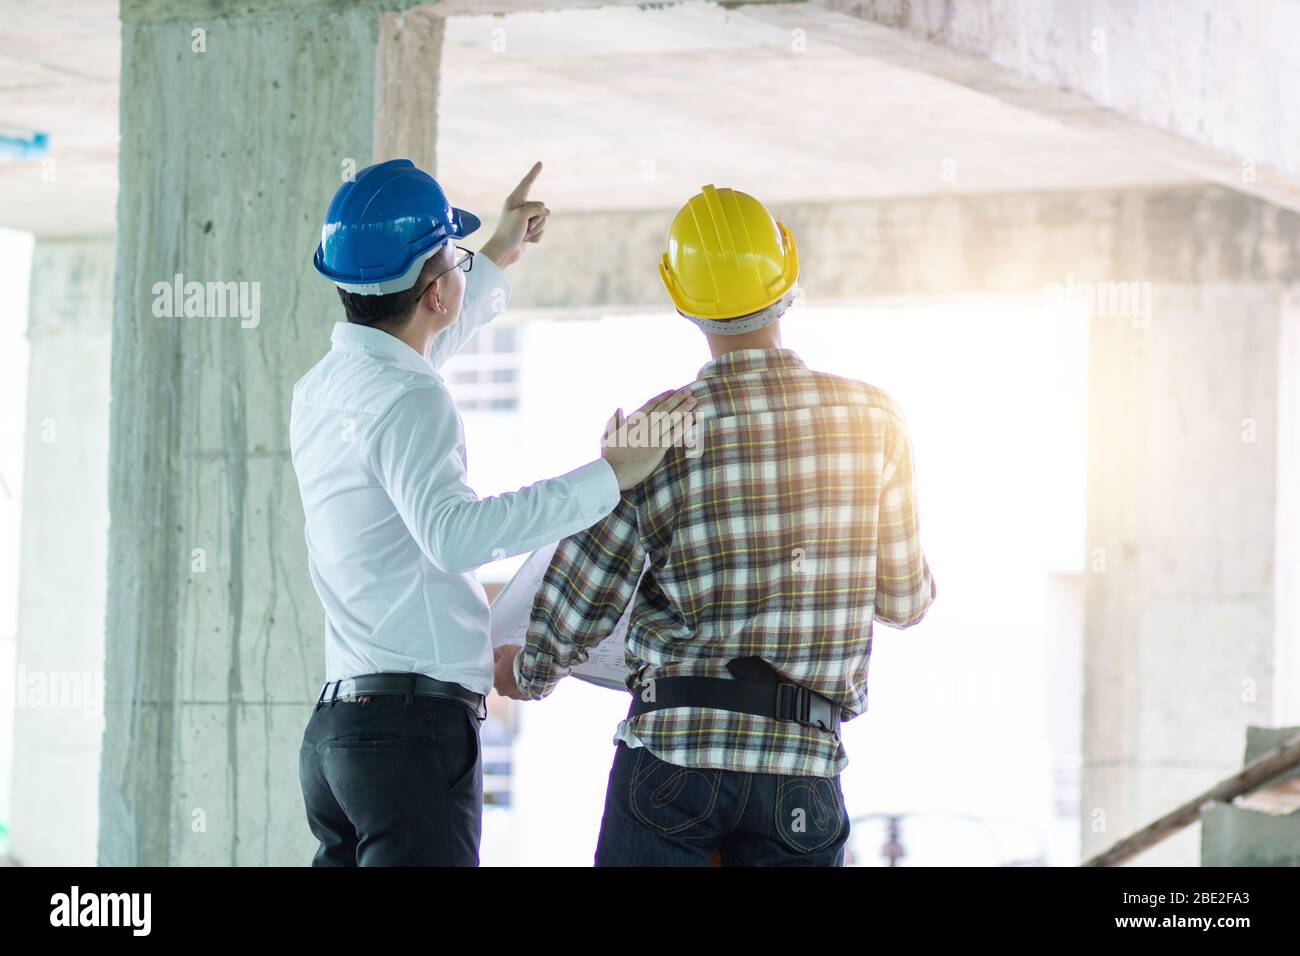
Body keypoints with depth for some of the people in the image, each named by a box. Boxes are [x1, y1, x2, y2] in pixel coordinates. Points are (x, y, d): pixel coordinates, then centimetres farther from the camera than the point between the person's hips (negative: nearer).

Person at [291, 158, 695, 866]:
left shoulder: (322, 387, 17)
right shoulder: (407, 403, -13)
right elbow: (453, 533, -31)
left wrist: (496, 263, 52)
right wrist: (608, 475, -32)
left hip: (337, 727, 10)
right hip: (416, 724, -10)